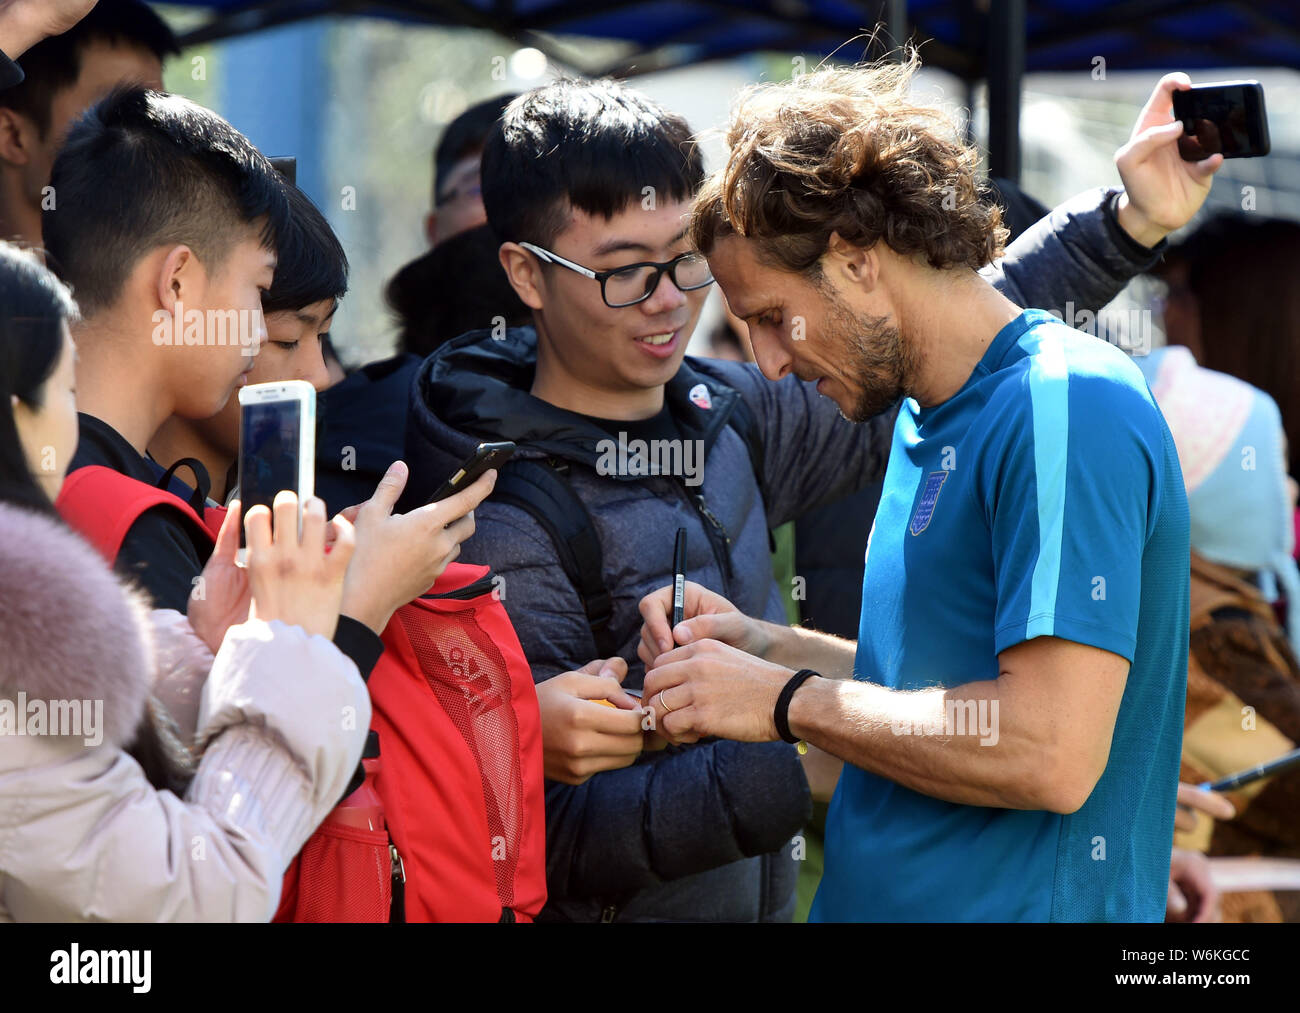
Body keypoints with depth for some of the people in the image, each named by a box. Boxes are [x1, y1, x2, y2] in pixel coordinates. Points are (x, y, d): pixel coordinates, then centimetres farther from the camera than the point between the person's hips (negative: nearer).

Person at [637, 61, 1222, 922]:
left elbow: (1051, 753, -25)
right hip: (874, 898, 9)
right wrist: (765, 649, 5)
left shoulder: (1066, 408, -17)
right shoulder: (926, 417, 14)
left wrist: (787, 703, -15)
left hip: (1022, 903, -9)